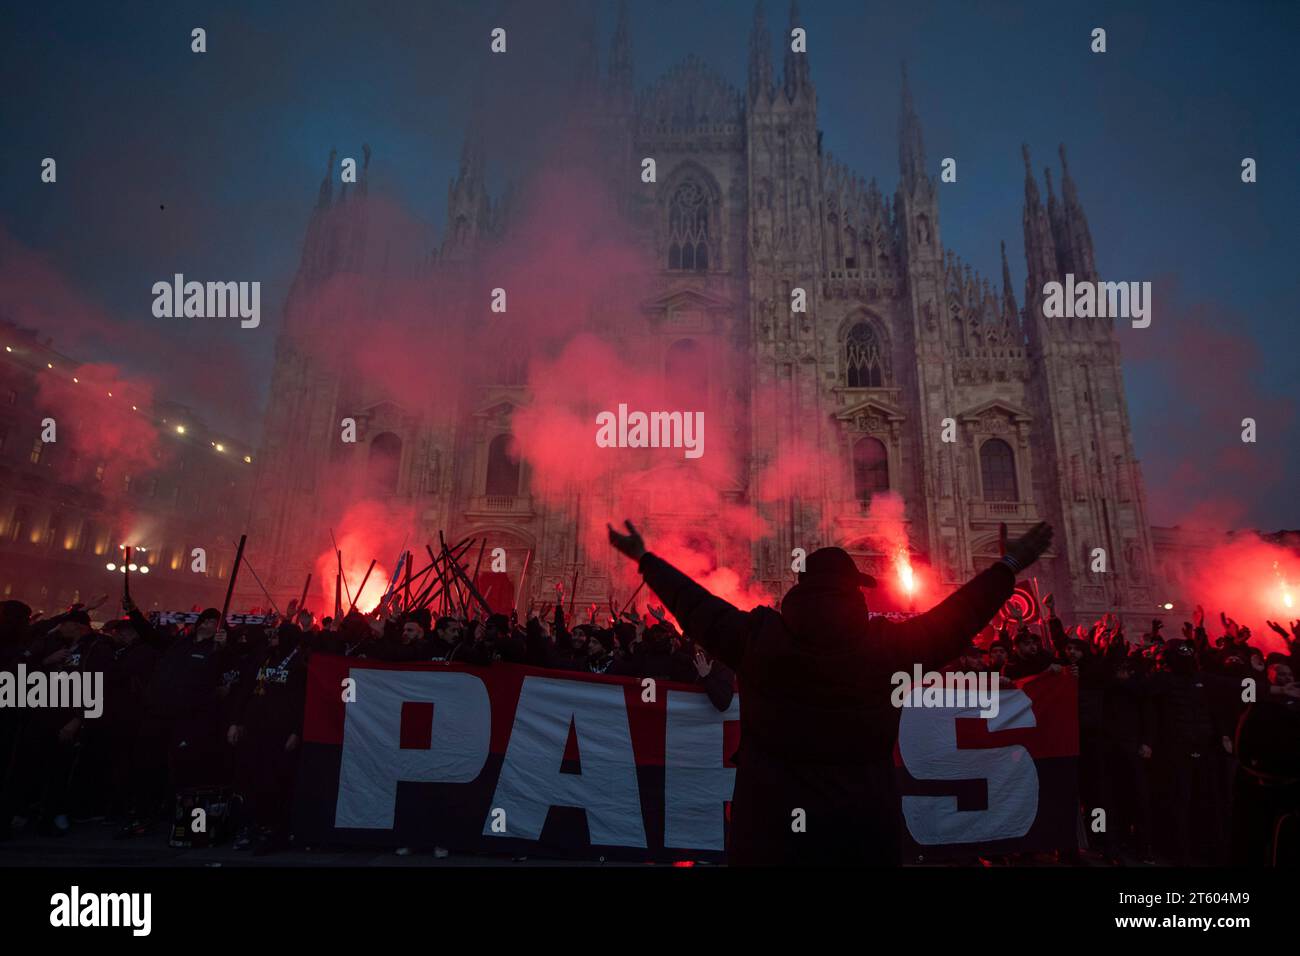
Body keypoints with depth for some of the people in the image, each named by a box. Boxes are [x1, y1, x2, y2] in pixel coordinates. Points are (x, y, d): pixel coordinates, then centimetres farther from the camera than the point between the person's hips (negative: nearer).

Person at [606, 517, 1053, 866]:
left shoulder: (757, 636, -6)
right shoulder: (887, 644, -7)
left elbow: (695, 607, 6)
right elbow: (955, 617, 5)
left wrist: (644, 557, 20)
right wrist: (1009, 566, 19)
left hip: (769, 828, 0)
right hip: (863, 828, 0)